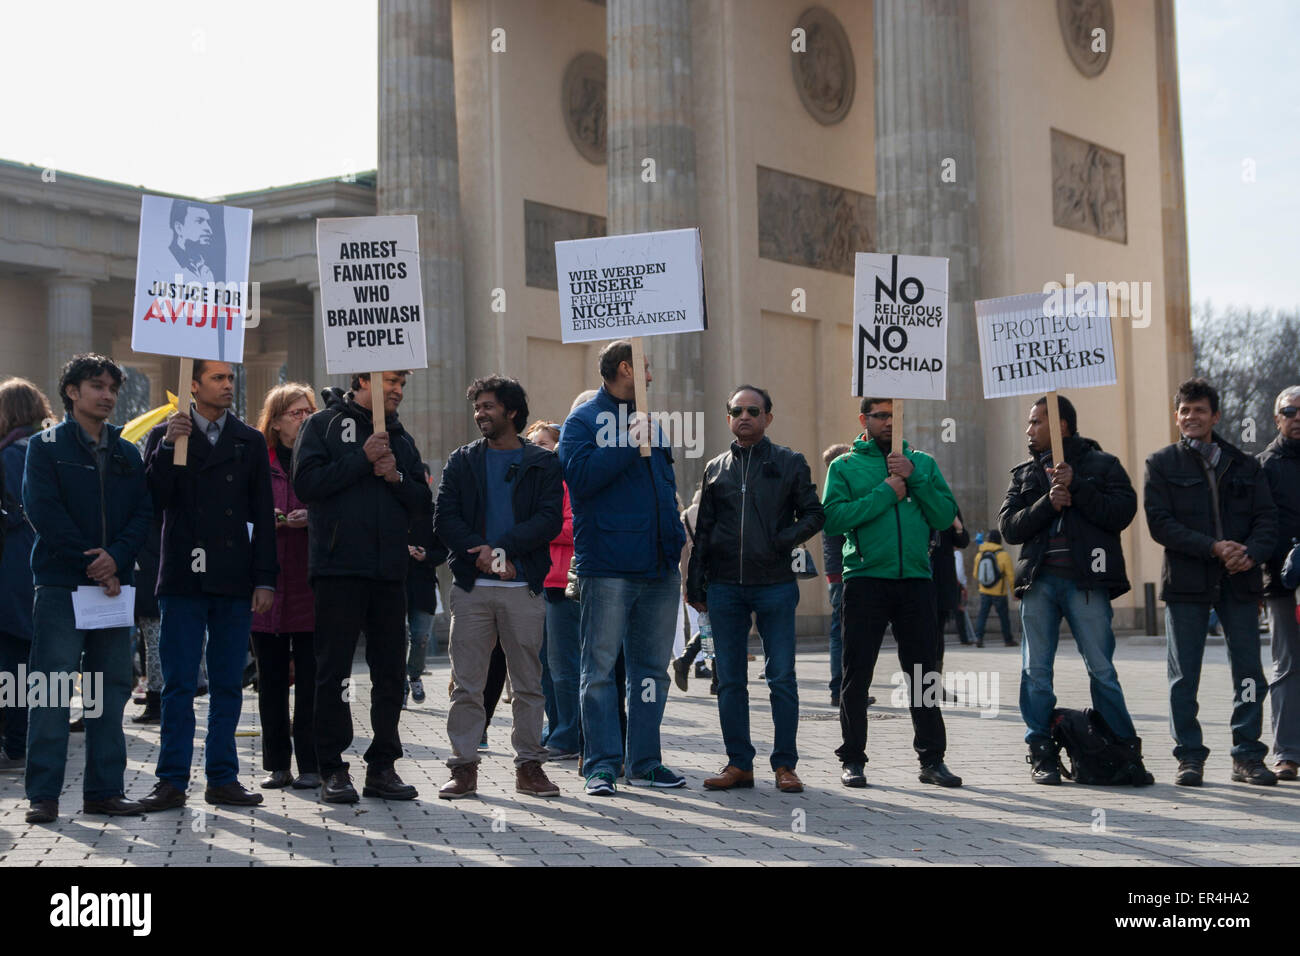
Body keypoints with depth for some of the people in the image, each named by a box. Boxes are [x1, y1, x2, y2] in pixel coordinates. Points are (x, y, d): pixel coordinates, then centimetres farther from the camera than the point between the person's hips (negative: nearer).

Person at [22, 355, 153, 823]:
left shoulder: (127, 454, 15)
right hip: (60, 585, -4)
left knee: (111, 687, 5)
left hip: (114, 584, 4)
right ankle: (43, 793, -2)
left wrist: (116, 557, -12)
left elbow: (142, 512, 7)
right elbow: (43, 512, -8)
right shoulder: (46, 447, 3)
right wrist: (91, 565, -13)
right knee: (52, 689, -6)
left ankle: (105, 789, 11)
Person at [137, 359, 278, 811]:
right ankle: (172, 781, 4)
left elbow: (263, 516, 9)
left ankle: (223, 778, 13)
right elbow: (153, 500, -5)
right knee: (179, 685, -1)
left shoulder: (250, 441, 11)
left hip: (234, 583, 2)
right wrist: (168, 447, -16)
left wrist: (265, 580, 1)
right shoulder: (164, 436, 7)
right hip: (183, 579, -2)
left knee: (228, 686, 6)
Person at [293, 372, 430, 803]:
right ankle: (332, 770, 5)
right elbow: (307, 483, -11)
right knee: (334, 670, -1)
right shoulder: (324, 425, 2)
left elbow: (421, 501, 13)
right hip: (338, 568, -5)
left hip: (389, 572, 5)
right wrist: (363, 460, -13)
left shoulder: (400, 438, 18)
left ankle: (382, 766, 14)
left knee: (390, 671, 6)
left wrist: (397, 477, -5)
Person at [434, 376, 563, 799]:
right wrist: (480, 554, -14)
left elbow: (550, 520, -4)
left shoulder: (543, 463, 8)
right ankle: (464, 767, 7)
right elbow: (444, 517, 2)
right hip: (472, 588, 1)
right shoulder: (462, 461, 12)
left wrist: (504, 549, -16)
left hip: (524, 587, -1)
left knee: (528, 684, 4)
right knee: (467, 684, 1)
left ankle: (529, 766, 11)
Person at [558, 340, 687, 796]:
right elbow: (579, 475, -16)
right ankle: (602, 764, 1)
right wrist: (631, 444, -17)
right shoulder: (583, 420, 0)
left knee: (653, 667, 9)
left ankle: (644, 761, 16)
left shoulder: (649, 421, 20)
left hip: (659, 568, 7)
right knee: (600, 667, -4)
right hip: (607, 565, -6)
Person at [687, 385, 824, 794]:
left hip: (775, 585, -2)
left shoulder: (789, 463, 6)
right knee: (730, 680, 5)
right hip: (725, 587, 3)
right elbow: (703, 531, 14)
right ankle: (739, 763, 13)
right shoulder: (716, 468, 13)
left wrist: (785, 539, -10)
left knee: (782, 678, -2)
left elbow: (814, 514, 7)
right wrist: (695, 585, 10)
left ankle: (785, 764, 6)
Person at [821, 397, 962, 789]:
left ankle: (932, 759, 11)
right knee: (857, 675, 2)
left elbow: (946, 515, 3)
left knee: (924, 674, 4)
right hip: (865, 579, -2)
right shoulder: (845, 465, 7)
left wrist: (913, 478, -7)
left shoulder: (922, 462, 15)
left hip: (915, 580, 2)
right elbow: (833, 519, -9)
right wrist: (886, 493, -11)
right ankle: (853, 760, 10)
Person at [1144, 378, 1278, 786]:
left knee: (1248, 672, 1)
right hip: (1186, 582, -2)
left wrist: (1251, 553, -14)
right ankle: (1190, 757, 9)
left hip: (1239, 581, 2)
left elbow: (1267, 519, 6)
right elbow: (1160, 523, -5)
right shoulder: (1162, 464, 5)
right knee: (1184, 676, 0)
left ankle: (1248, 756, 11)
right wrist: (1213, 548, -15)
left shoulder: (1245, 466, 13)